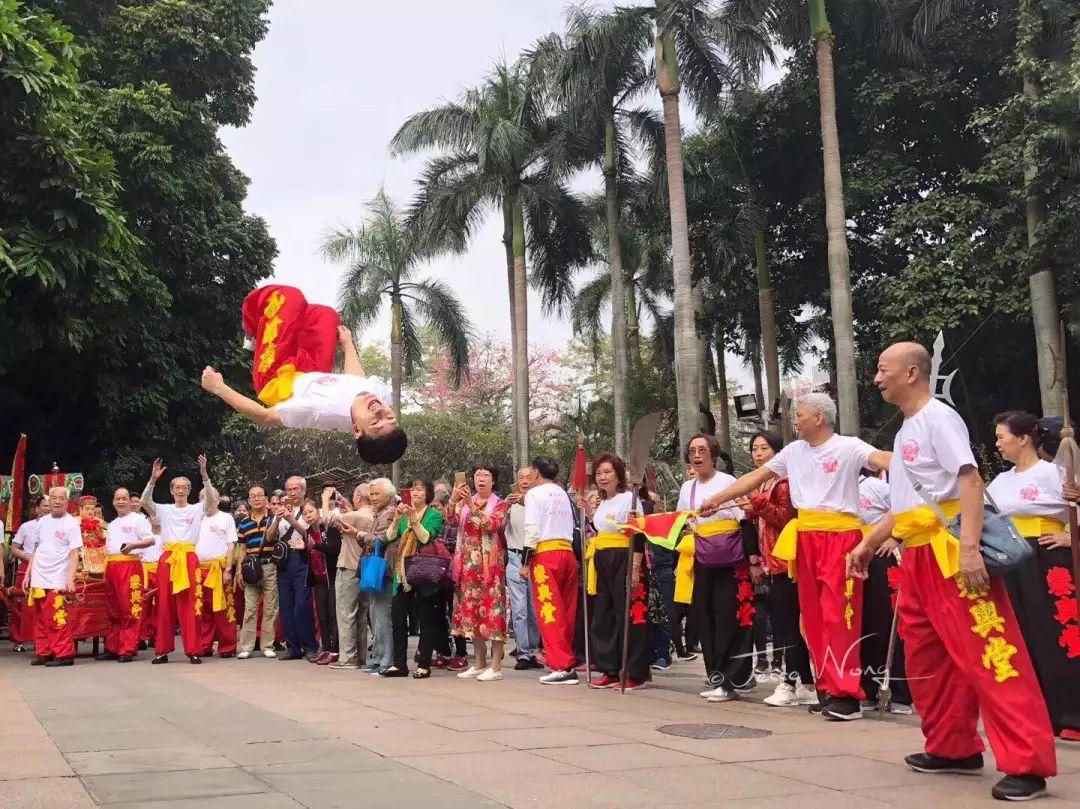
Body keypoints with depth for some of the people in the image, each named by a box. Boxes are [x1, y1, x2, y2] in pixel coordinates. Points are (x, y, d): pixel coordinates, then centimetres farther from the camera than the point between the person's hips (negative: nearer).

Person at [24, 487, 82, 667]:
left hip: (57, 580, -6)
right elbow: (36, 550, 18)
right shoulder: (42, 522, 12)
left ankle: (64, 654, -4)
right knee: (40, 619, 8)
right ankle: (44, 653, 16)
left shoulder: (72, 524, -3)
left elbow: (74, 553, -8)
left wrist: (71, 578, -18)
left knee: (56, 618, -10)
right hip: (38, 578, 6)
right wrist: (28, 574, 13)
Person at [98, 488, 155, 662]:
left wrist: (132, 545, -22)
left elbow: (150, 540, -8)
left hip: (130, 565, -7)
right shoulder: (112, 525, 24)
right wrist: (105, 571, 14)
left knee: (130, 609, -11)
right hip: (112, 567, 7)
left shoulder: (138, 519, 3)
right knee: (113, 610, 9)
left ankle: (128, 650, -9)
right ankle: (113, 648, 16)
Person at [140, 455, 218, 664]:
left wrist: (204, 475, -19)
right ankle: (162, 650, 9)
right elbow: (145, 502, -4)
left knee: (189, 605, -4)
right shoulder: (164, 510, 12)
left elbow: (212, 499, -8)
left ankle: (193, 651, -1)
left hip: (188, 558, -2)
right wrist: (153, 479, -16)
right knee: (165, 604, 3)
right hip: (167, 557, 2)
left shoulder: (197, 509, 9)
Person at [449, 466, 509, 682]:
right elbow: (451, 520, -5)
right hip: (468, 565, 5)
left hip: (490, 565, -5)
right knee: (471, 610, 7)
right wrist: (452, 500, -24)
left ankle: (496, 666, -6)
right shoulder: (464, 502, 14)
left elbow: (491, 525, -17)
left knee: (491, 609, -7)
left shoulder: (500, 504, 2)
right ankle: (479, 664, 16)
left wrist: (471, 505, -24)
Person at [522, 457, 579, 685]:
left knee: (549, 611, -6)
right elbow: (571, 527, 12)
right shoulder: (563, 495, 21)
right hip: (568, 553, 6)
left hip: (546, 554, -6)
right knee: (566, 611, 9)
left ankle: (561, 667, -11)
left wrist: (525, 562, -7)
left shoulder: (535, 493, 0)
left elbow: (532, 529, -8)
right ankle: (567, 661, 11)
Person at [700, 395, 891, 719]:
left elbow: (884, 459, -22)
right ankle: (829, 688, 14)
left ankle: (846, 694, -10)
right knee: (813, 616, 8)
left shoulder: (848, 447, -6)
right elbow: (756, 477, 18)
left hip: (840, 537, -7)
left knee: (838, 614, -11)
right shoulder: (794, 451, 13)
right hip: (806, 538, 7)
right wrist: (718, 498, 17)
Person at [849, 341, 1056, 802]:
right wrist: (867, 545, 28)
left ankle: (1028, 763, -11)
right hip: (917, 556, 10)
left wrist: (970, 548, -28)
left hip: (950, 551, -10)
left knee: (987, 652, -12)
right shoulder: (903, 432, 19)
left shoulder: (938, 417, -8)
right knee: (927, 656, 13)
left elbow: (970, 481, -19)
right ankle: (954, 747, 25)